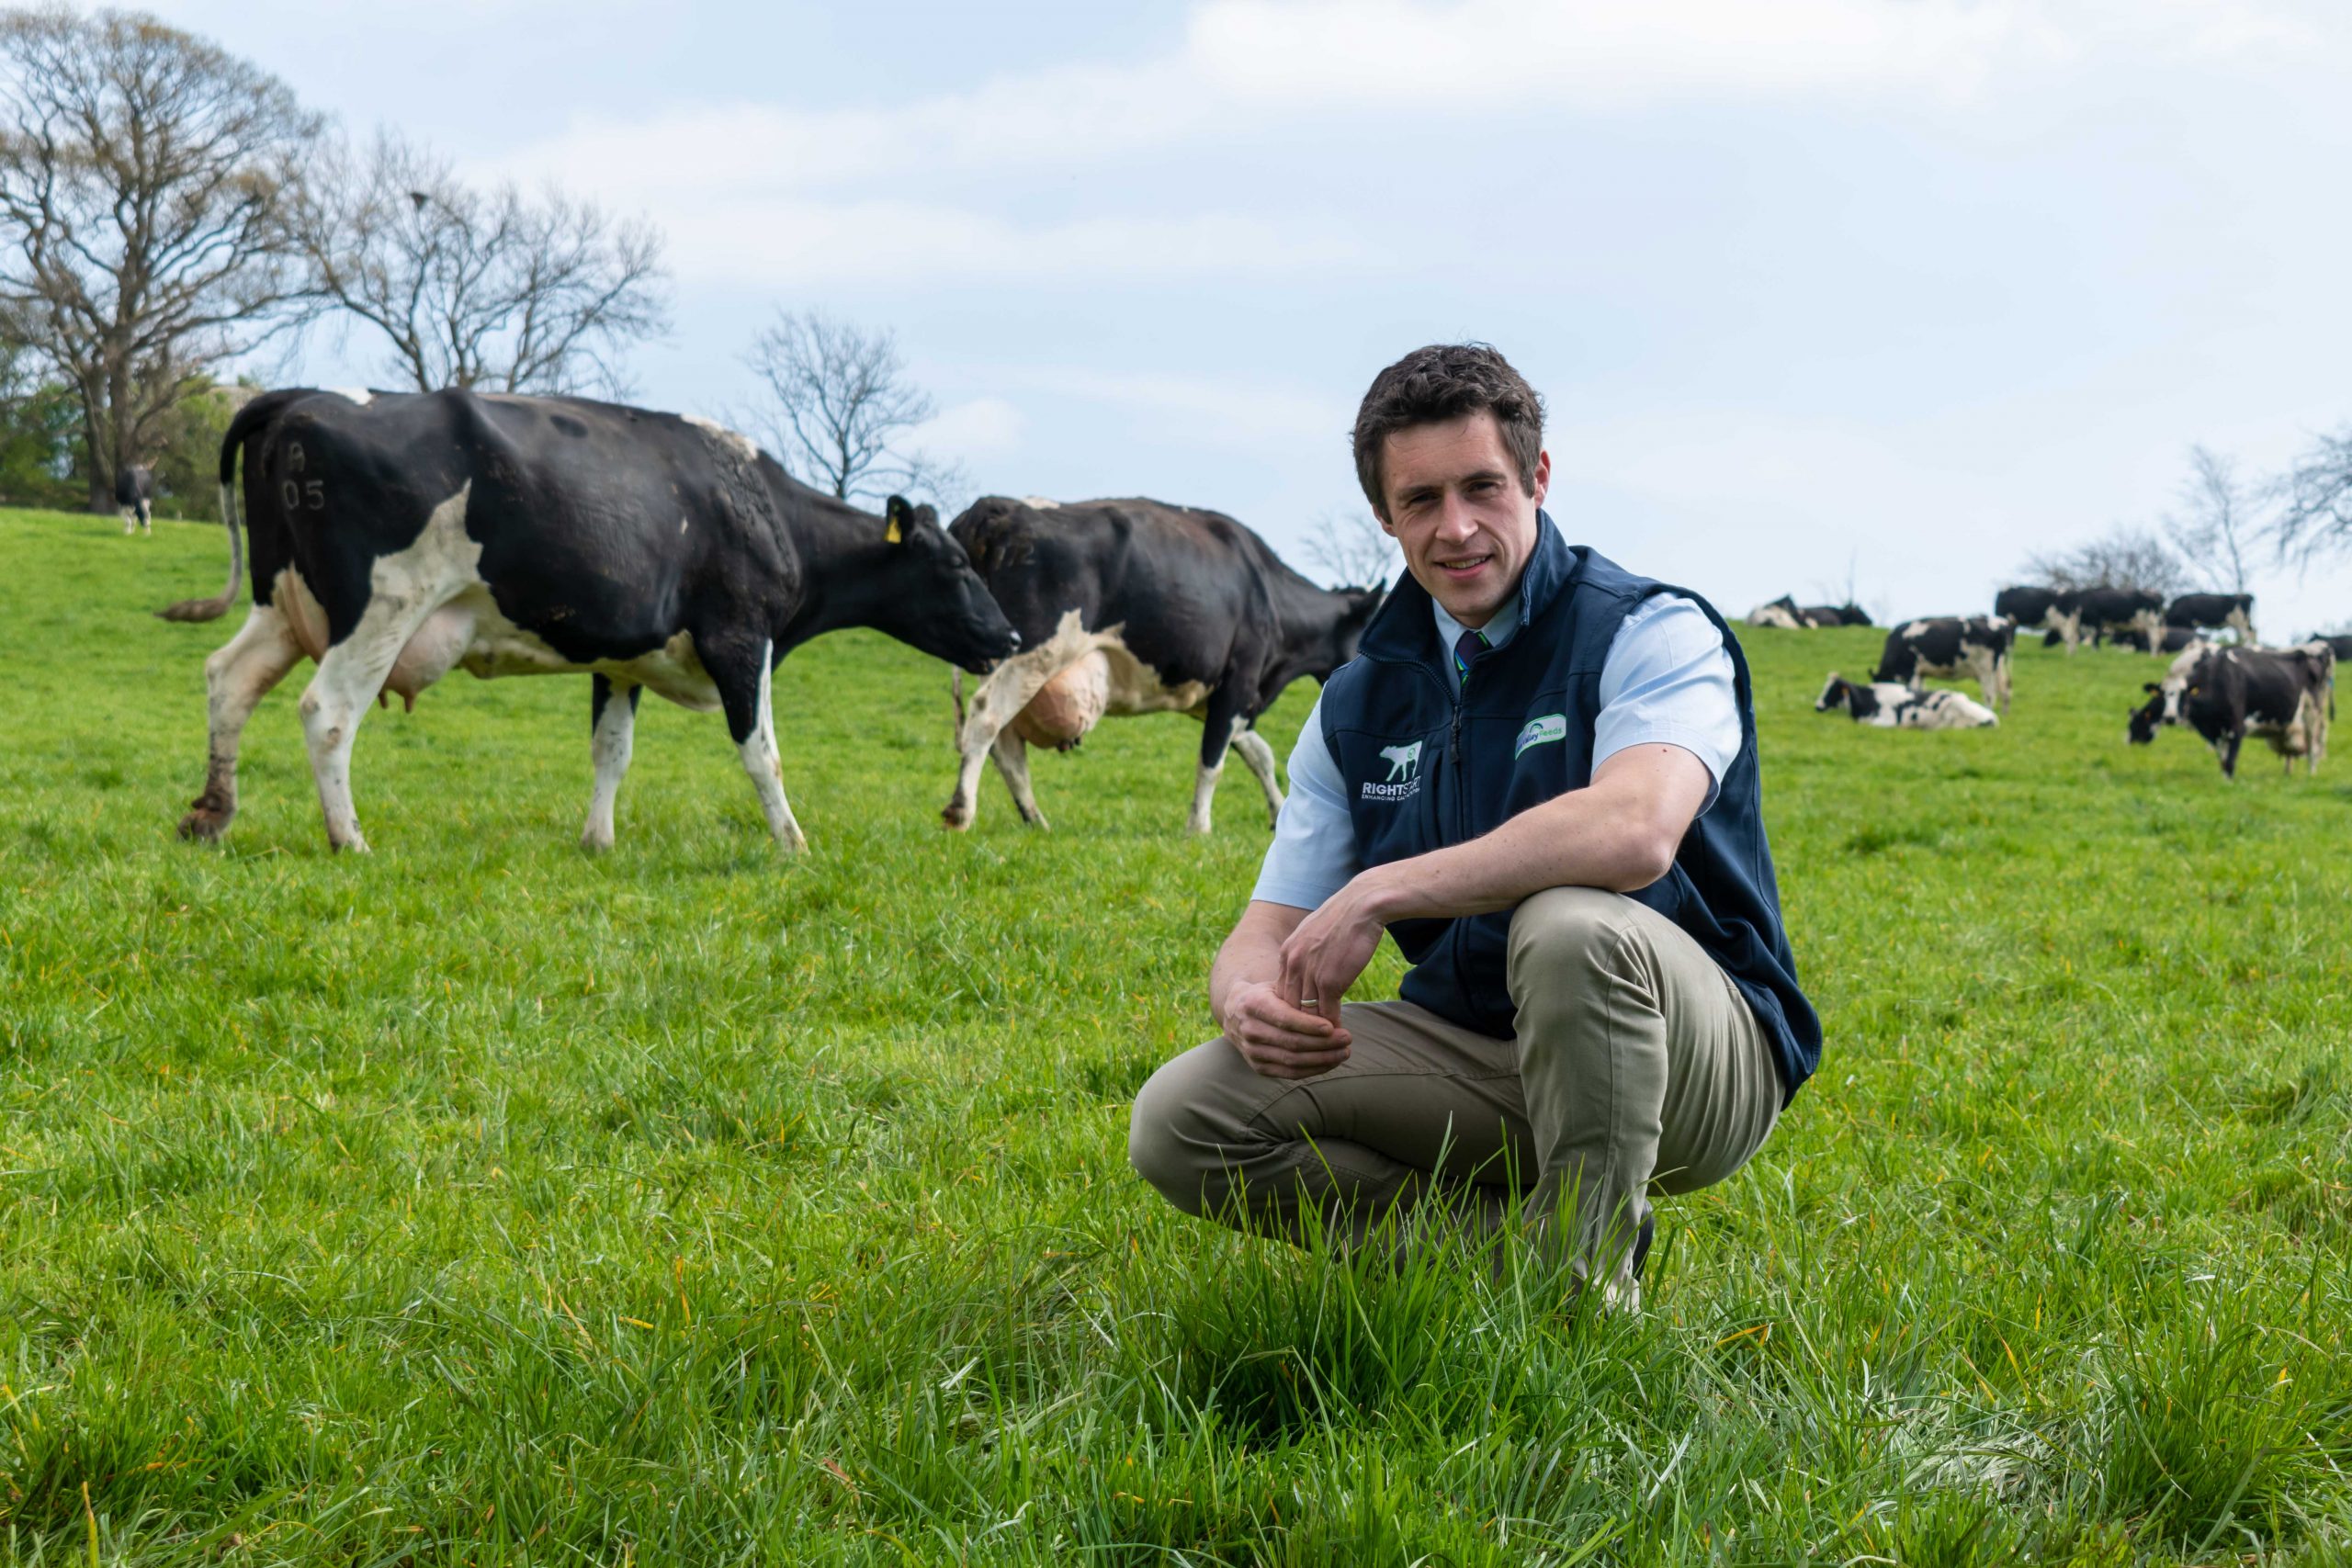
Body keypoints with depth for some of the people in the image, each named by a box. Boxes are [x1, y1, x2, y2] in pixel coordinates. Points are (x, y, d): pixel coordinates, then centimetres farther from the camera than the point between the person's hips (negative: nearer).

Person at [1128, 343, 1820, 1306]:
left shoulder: (1655, 633, -11)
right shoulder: (1361, 703, 7)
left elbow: (1636, 835, -33)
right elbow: (1268, 933, 6)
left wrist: (1377, 895, -30)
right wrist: (1250, 1001, -21)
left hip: (1691, 1057, -5)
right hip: (1474, 1054, 5)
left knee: (1568, 925, -39)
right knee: (1181, 1122, -13)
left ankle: (1589, 1287, -18)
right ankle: (1511, 1242, -4)